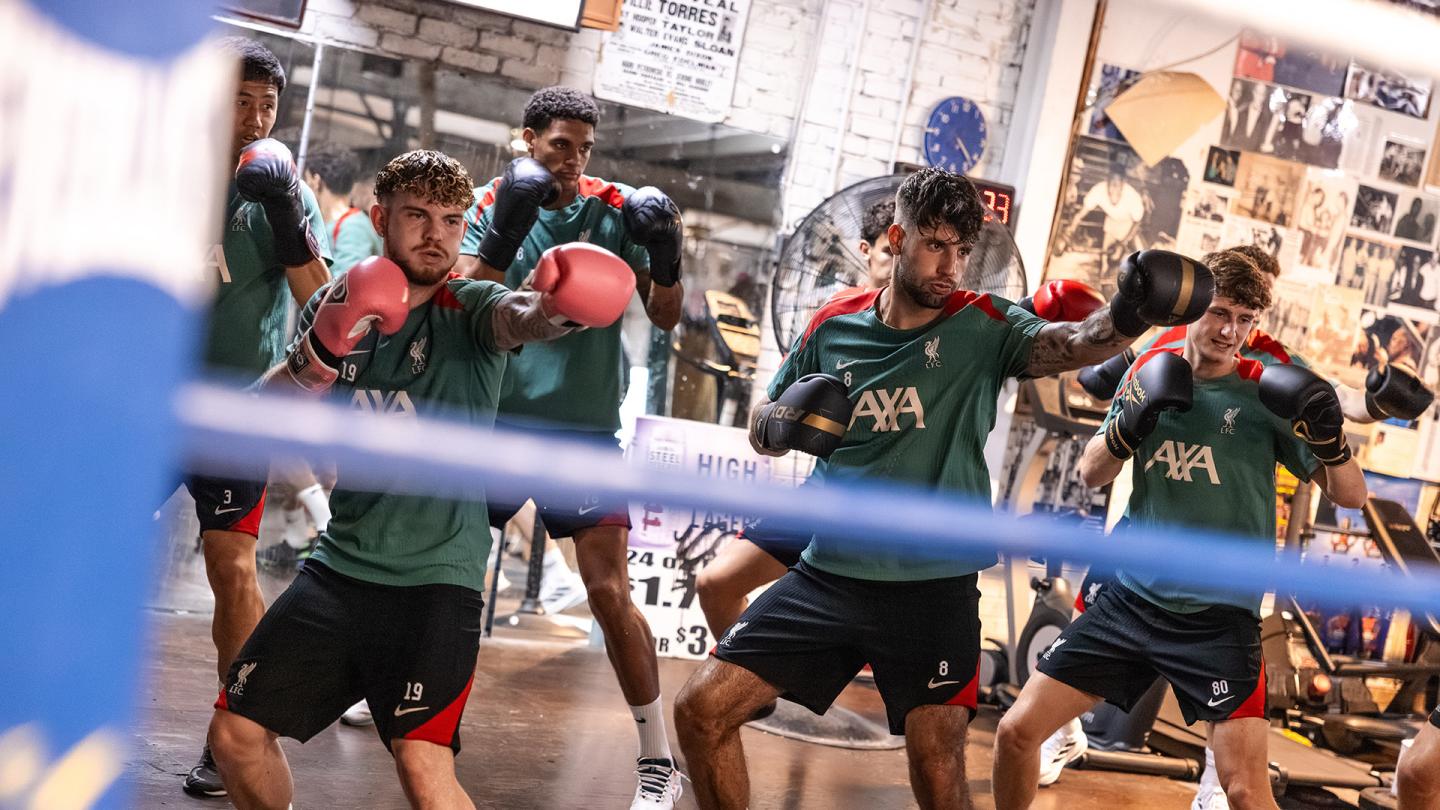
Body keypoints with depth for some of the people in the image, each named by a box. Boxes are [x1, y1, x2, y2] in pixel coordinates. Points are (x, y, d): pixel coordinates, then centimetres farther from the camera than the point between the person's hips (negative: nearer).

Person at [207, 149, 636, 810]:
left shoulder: (469, 309, -3)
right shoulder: (339, 307, 8)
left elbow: (517, 316, -27)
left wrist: (551, 308, -51)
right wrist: (319, 355, -17)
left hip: (437, 575, -5)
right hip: (341, 563, 5)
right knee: (236, 733, 8)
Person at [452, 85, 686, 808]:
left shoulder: (618, 209, -2)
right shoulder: (493, 202, 0)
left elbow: (664, 317, -2)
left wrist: (665, 261, -22)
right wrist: (504, 232, -26)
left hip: (584, 428, -2)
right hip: (497, 416, 2)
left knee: (609, 590, -10)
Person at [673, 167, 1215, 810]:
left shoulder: (982, 326, -6)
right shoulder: (834, 324, 2)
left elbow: (1071, 343, -26)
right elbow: (762, 430, 12)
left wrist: (1125, 316, -47)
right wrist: (785, 421, -11)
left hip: (934, 592, -2)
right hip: (826, 575, 3)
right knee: (701, 710, -1)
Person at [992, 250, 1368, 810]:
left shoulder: (1265, 395, -6)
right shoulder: (1150, 371, 4)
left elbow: (1350, 496, -4)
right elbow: (1091, 475, 6)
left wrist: (1329, 434, -24)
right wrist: (1130, 420, -13)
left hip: (1219, 617, -3)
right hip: (1130, 597, 3)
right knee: (1016, 731, 1)